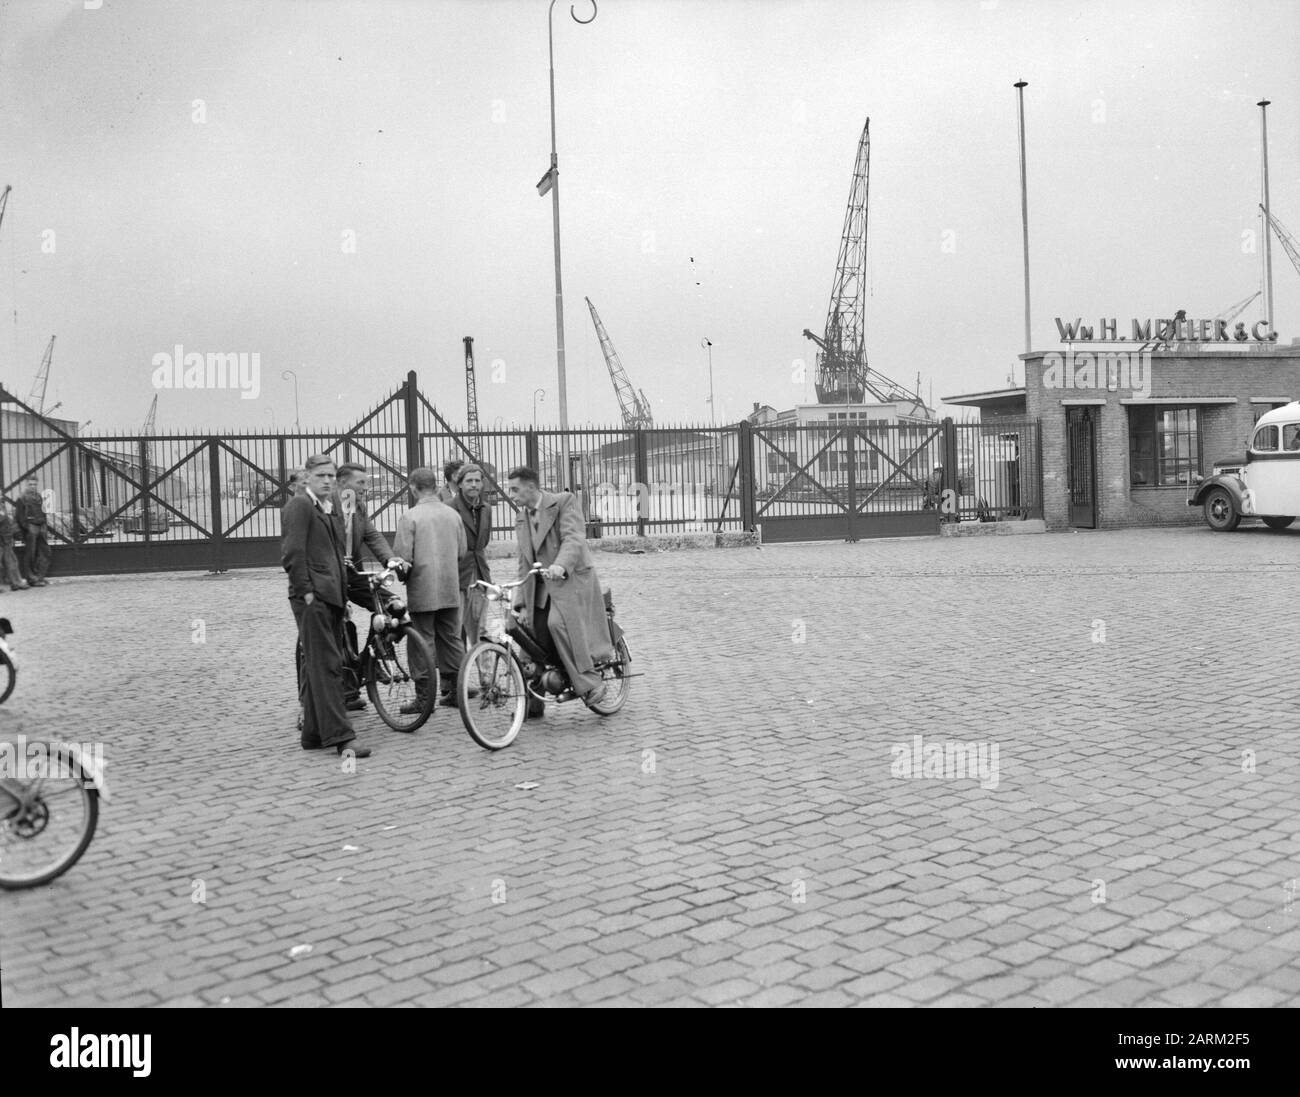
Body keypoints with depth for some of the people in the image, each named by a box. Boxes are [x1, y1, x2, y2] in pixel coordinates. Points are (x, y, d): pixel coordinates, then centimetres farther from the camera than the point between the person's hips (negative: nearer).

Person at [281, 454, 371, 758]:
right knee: (326, 666, -10)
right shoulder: (299, 506, -7)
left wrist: (343, 592, 17)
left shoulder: (333, 509, 20)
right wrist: (306, 591, -17)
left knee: (318, 666, 12)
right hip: (312, 597, -9)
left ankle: (313, 733, 19)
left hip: (332, 596, 9)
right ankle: (339, 736, -12)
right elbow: (292, 554, -14)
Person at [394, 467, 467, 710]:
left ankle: (424, 697, 3)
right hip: (450, 589, 5)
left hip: (422, 589, -5)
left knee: (423, 642, 0)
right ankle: (455, 690, 17)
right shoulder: (453, 514, 4)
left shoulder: (409, 517, -11)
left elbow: (403, 556, -13)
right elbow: (461, 551, 10)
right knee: (451, 638, 12)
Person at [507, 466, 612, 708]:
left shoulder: (565, 501, -4)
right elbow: (524, 564, 16)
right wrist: (522, 604, 8)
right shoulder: (522, 518, 17)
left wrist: (560, 565, -38)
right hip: (541, 587, 7)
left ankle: (589, 683, -20)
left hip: (570, 579, -7)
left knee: (557, 623, -29)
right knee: (534, 632, 0)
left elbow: (574, 538, -19)